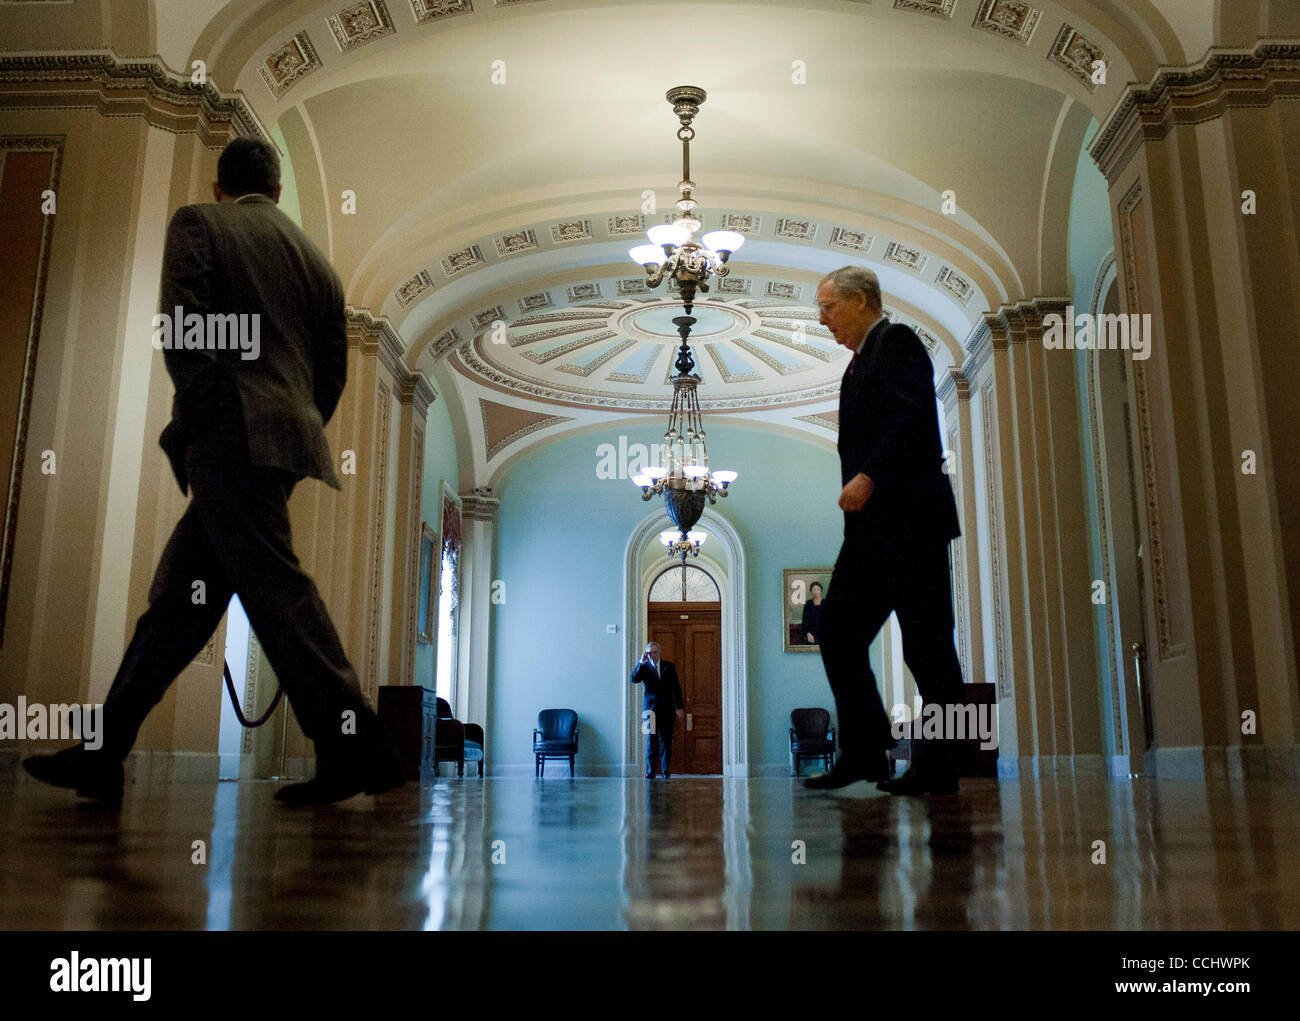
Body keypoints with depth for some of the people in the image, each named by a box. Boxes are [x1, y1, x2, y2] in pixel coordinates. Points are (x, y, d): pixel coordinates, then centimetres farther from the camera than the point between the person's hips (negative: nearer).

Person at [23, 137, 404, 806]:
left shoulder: (196, 223, 5)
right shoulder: (316, 260, 22)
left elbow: (181, 321, -11)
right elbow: (331, 370, 18)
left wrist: (204, 410, -5)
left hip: (230, 433, -8)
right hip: (282, 440, 8)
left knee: (276, 590, -11)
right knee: (178, 596, 9)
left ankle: (356, 752, -12)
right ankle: (101, 754, 14)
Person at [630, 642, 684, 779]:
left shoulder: (669, 667, 9)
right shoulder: (644, 667, 5)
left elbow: (676, 688, 10)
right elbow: (634, 679, -14)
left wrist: (679, 707, 3)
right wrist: (641, 663, -23)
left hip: (667, 710, 1)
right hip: (651, 709, -1)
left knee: (666, 741, 2)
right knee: (651, 741, -3)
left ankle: (666, 771, 7)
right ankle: (650, 771, 1)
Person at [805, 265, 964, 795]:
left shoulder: (895, 341, -3)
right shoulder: (862, 360, 25)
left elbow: (915, 417, -18)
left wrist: (869, 477, -23)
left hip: (907, 522, -10)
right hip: (872, 530, 10)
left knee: (926, 644, -4)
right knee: (838, 633, 5)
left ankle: (938, 768, 4)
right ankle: (865, 752, 10)